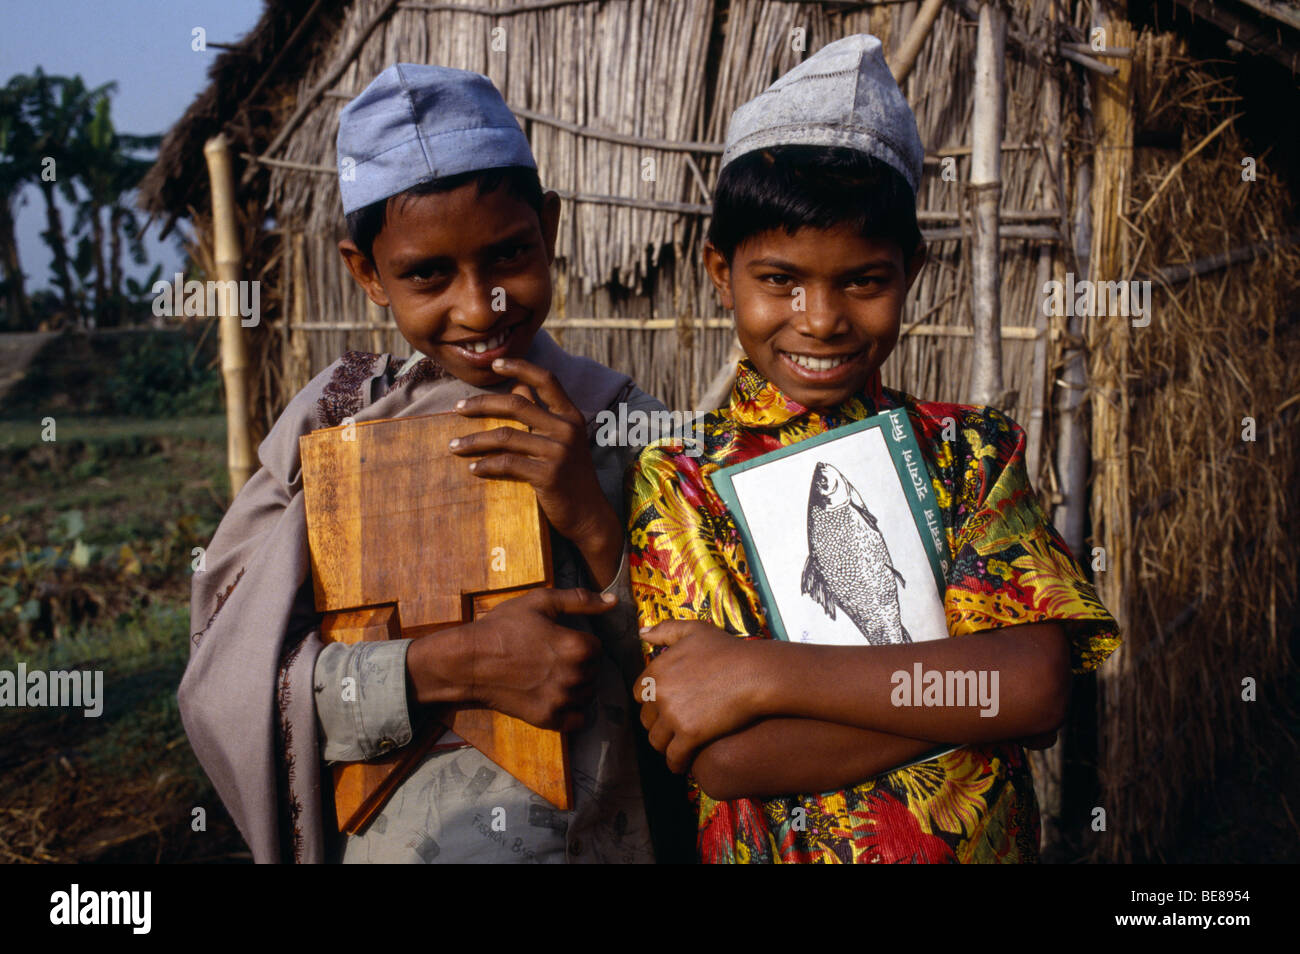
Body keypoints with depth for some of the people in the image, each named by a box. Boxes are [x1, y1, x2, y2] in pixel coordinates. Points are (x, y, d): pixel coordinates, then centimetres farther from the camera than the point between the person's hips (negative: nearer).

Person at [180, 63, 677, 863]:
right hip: (383, 838, 0)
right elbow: (223, 682, -14)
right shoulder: (338, 417, -9)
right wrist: (452, 665, -25)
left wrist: (596, 525, -23)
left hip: (604, 839, 0)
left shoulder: (632, 430, -9)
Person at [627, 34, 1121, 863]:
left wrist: (764, 673, -21)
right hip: (772, 847, -1)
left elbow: (1038, 683, -16)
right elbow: (723, 758, -17)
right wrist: (975, 689, -20)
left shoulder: (974, 450, -2)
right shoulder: (676, 480, -7)